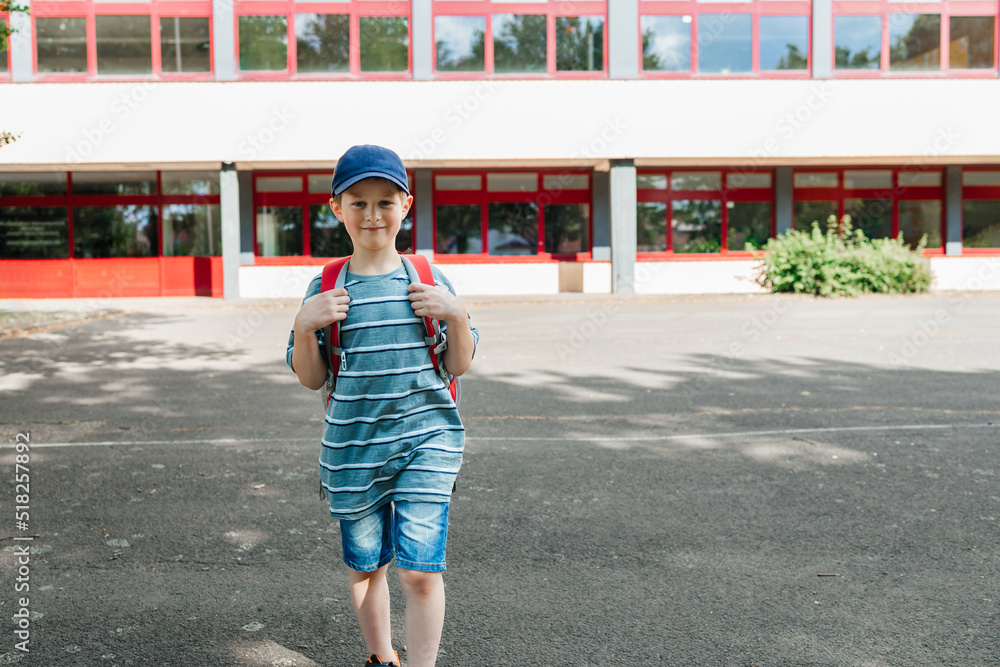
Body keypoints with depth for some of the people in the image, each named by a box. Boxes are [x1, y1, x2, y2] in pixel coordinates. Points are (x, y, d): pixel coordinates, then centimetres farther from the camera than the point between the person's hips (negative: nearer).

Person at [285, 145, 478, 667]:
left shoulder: (428, 280, 0)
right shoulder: (325, 289, 1)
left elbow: (459, 366, 4)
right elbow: (311, 379, 4)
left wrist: (456, 316, -14)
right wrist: (305, 325, -13)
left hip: (425, 439, -1)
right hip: (353, 449, 2)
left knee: (421, 571, -8)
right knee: (365, 567, 16)